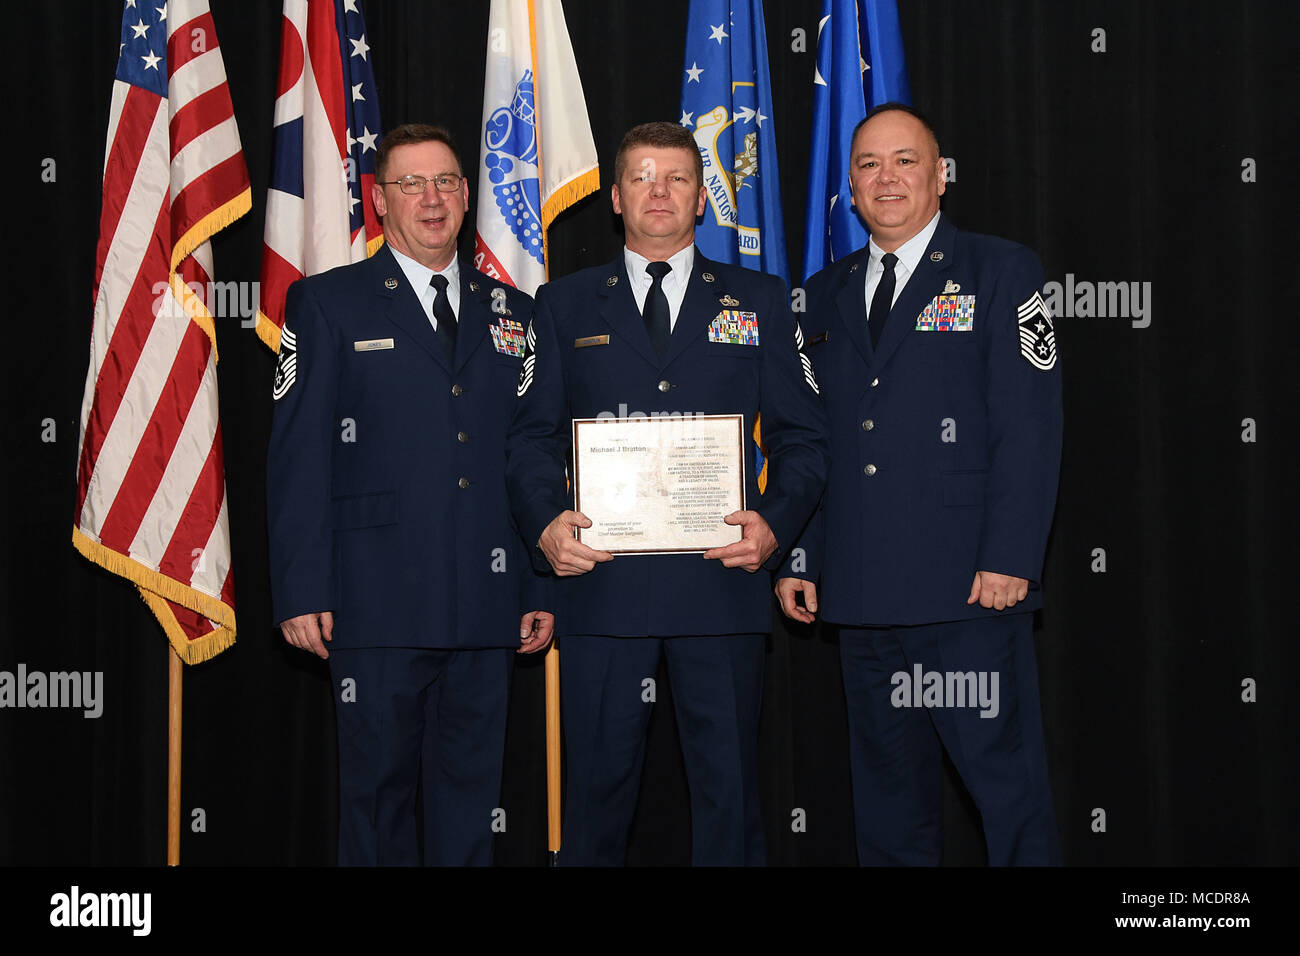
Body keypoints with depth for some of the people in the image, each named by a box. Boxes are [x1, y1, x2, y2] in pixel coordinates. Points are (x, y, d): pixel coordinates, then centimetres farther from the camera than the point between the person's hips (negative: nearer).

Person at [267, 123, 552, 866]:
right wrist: (301, 592, -9)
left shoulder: (512, 312, 14)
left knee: (471, 790, 8)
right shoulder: (327, 303, 4)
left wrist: (544, 588, 8)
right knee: (378, 786, 4)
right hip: (379, 602, -3)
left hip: (485, 606, 3)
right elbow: (297, 456, -2)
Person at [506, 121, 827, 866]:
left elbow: (803, 436, 8)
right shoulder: (565, 304, 13)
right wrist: (546, 523, -10)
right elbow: (533, 437, 9)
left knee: (729, 789, 3)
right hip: (602, 580, 0)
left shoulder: (759, 301, 12)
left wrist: (776, 523, -9)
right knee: (599, 784, 6)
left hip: (722, 580, 0)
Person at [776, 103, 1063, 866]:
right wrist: (802, 558, 9)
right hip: (862, 590, 5)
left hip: (971, 588, -5)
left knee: (1006, 773, -5)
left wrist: (1009, 559, -14)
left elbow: (1030, 427, -6)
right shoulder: (828, 294, 16)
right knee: (886, 786, 12)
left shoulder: (1002, 272, 2)